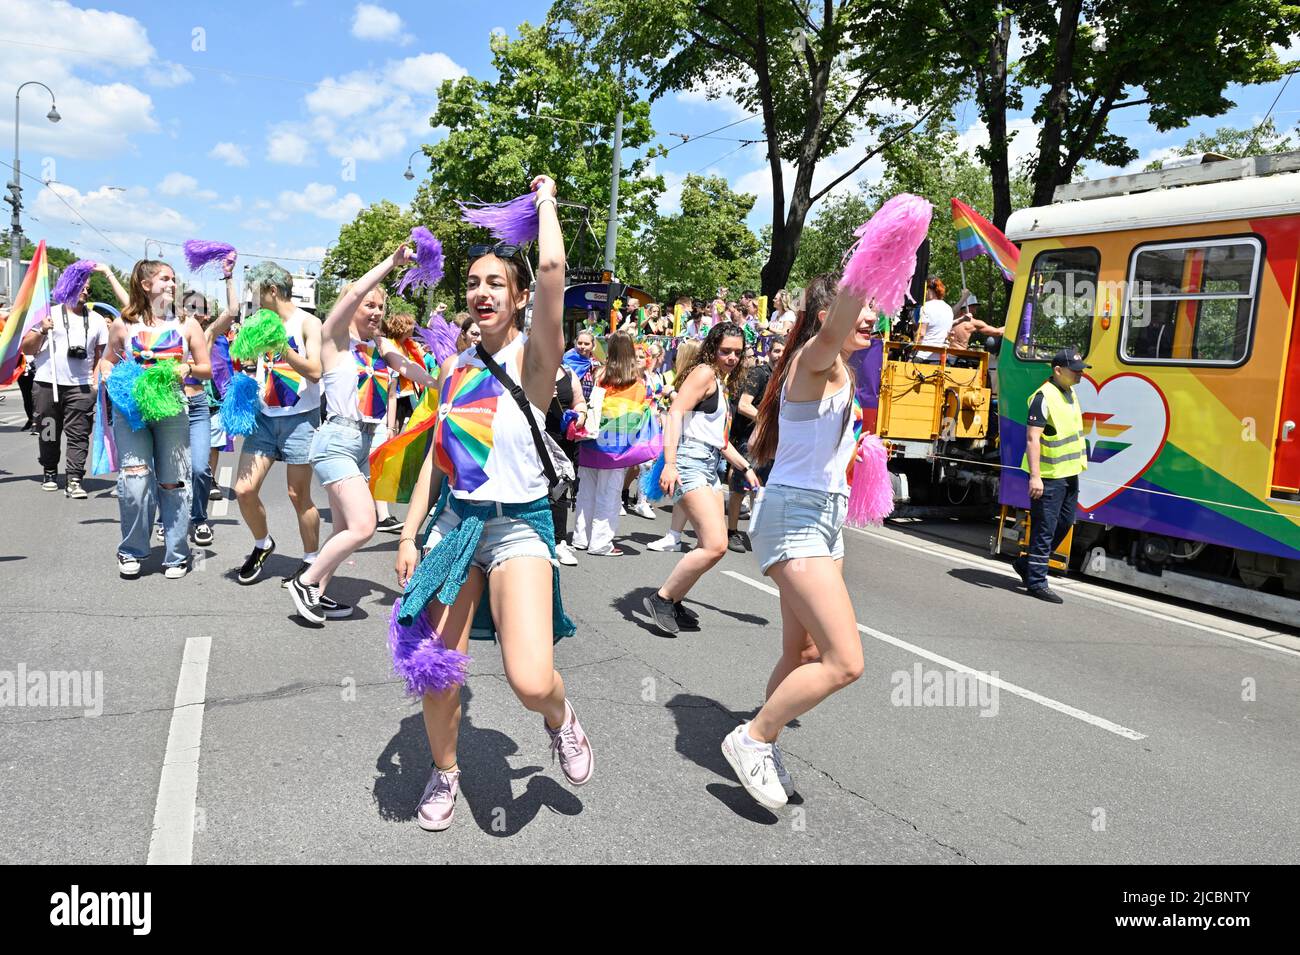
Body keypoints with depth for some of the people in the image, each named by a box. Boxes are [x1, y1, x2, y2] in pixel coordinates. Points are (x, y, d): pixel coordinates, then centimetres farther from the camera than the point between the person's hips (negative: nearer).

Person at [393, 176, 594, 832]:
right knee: (435, 677, 3)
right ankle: (444, 772, 32)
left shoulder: (533, 358, -6)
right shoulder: (456, 369, 10)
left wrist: (545, 201, -4)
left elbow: (552, 268, -22)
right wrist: (409, 535, 9)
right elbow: (438, 457, 14)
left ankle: (560, 718, 17)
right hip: (455, 521, 5)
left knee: (531, 682, -20)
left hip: (518, 525, -5)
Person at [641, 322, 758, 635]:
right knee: (716, 545, -17)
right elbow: (675, 412, -18)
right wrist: (669, 463, -27)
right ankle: (661, 598, -4)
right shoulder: (704, 372, -6)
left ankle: (673, 601, 18)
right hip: (690, 462, -10)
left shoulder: (722, 383, 23)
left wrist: (745, 467, 30)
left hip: (709, 466, 10)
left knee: (713, 545, 9)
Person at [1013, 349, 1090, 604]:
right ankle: (1036, 581, 4)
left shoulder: (1070, 394, 12)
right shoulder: (1044, 397, -17)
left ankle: (1027, 564, 29)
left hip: (1069, 473, 9)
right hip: (1049, 476, -9)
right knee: (1045, 528, -4)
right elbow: (1032, 439, -22)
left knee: (1064, 523, 16)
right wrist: (1035, 476, -26)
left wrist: (1079, 464, 24)